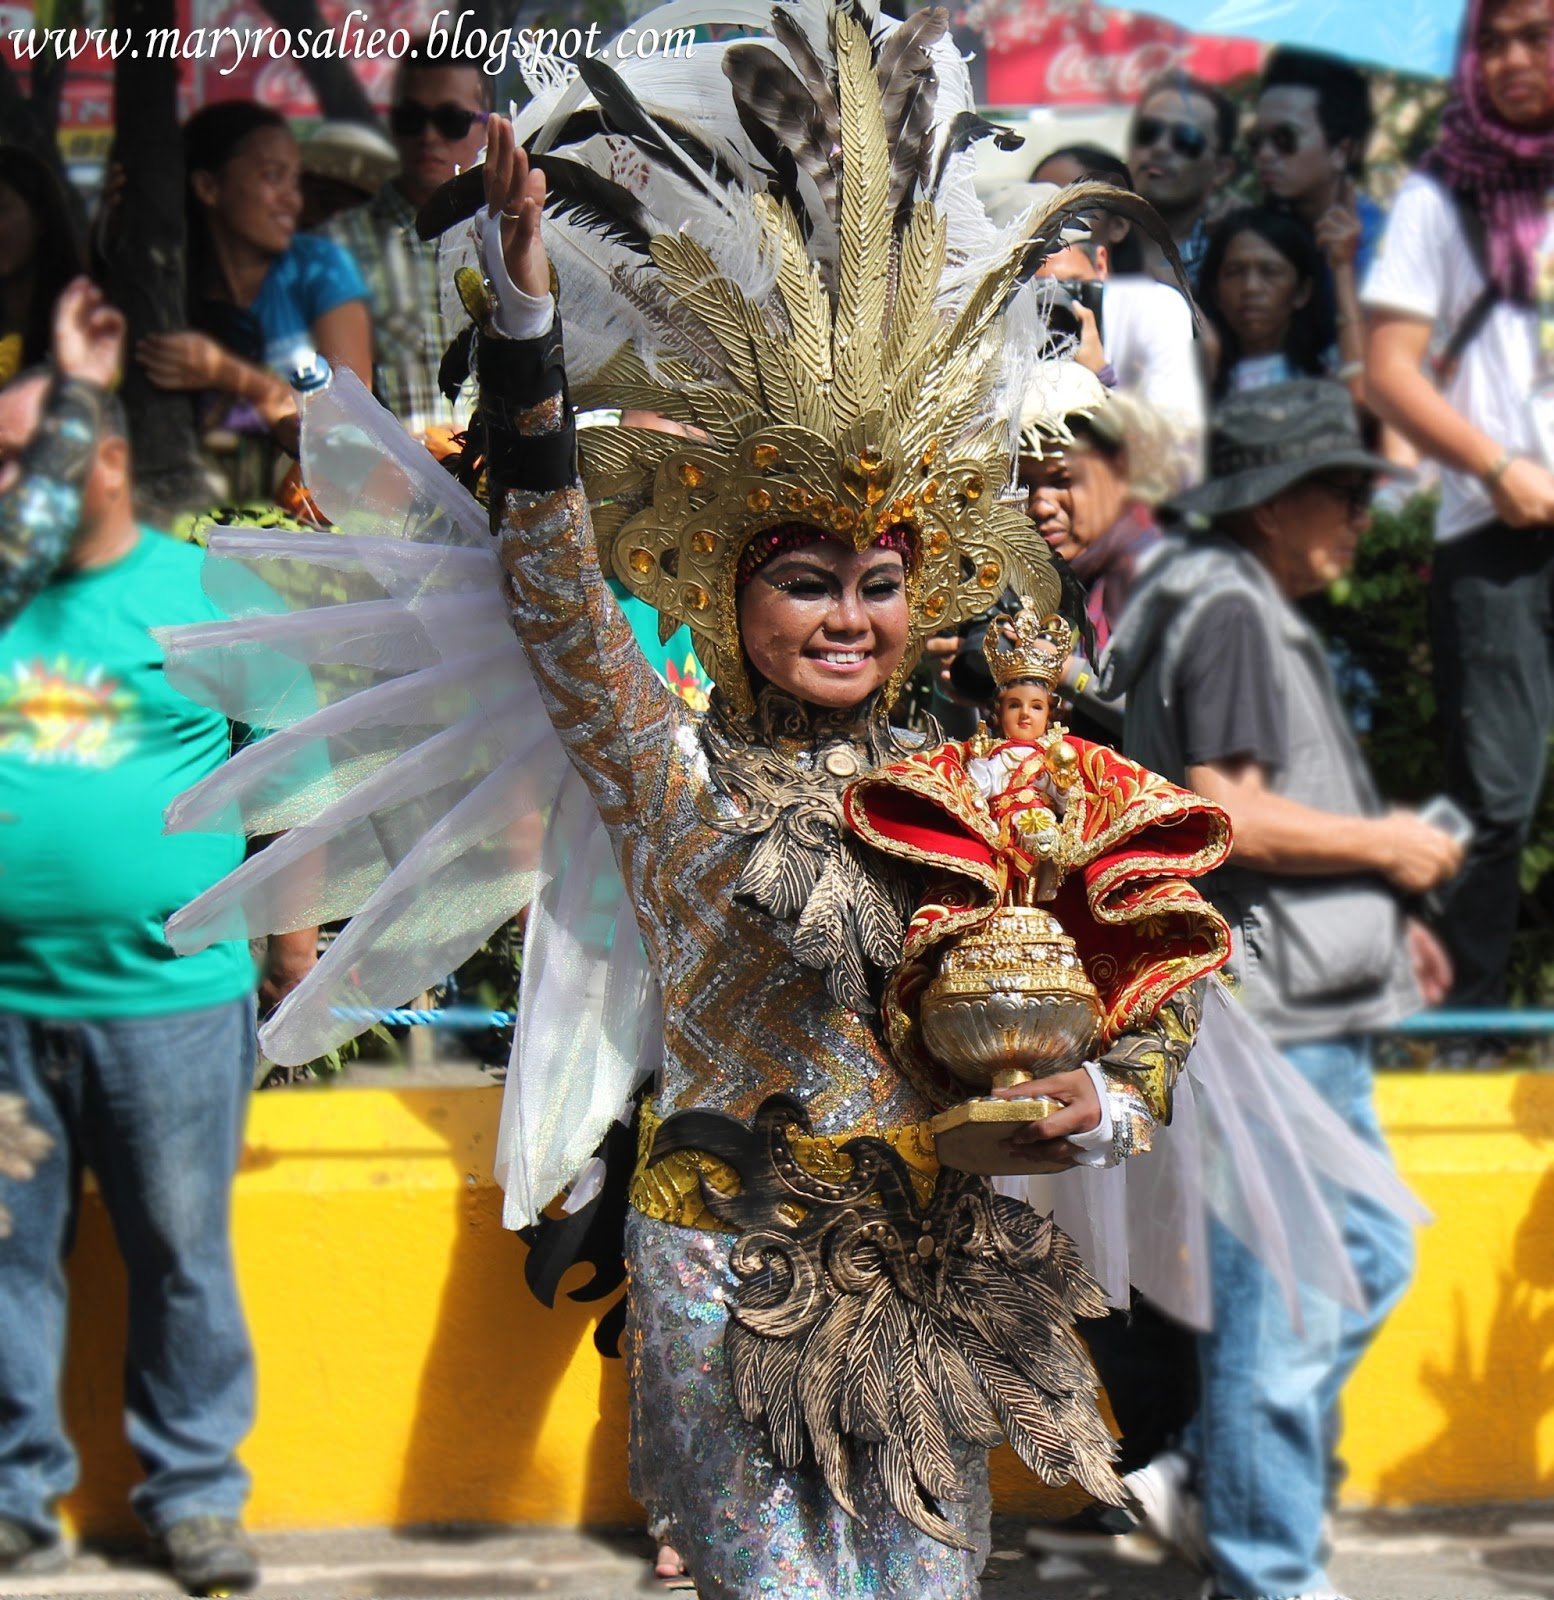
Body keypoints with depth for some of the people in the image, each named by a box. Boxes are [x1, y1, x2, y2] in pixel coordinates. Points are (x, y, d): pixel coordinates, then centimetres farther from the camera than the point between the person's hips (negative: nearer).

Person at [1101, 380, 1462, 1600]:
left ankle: (1204, 1475, 23)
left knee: (1368, 1258, 16)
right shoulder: (1225, 608, -12)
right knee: (1285, 1301, -5)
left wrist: (1380, 919, 19)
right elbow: (1224, 813, -22)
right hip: (1261, 1010, -11)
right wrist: (1384, 849, -11)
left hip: (1308, 1006, 11)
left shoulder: (1265, 615, 20)